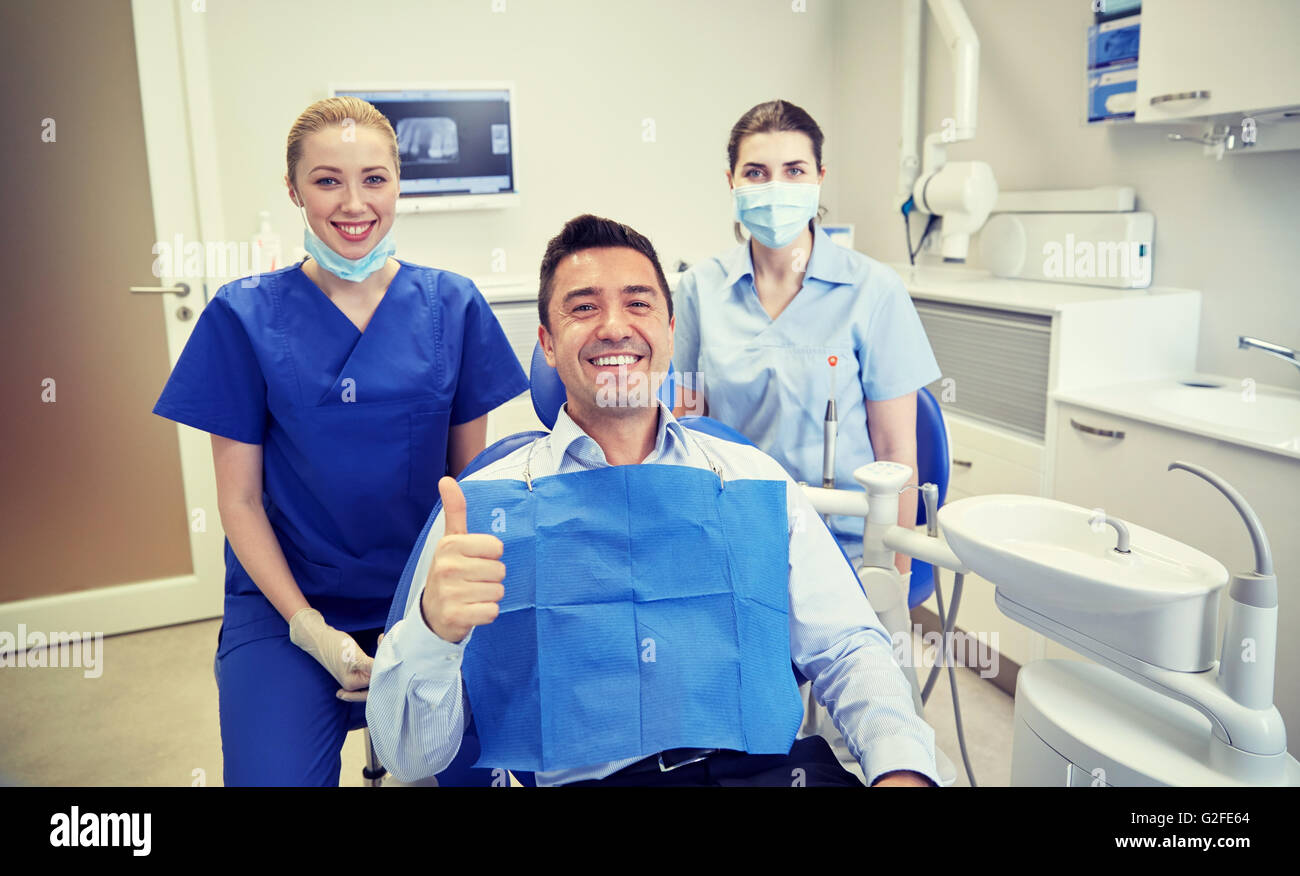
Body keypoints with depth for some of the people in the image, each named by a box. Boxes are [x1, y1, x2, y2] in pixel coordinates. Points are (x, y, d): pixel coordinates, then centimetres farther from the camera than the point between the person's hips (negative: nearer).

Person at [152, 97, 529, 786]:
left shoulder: (452, 306, 0)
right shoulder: (245, 316, -4)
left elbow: (470, 475, 3)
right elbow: (240, 500, -2)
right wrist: (311, 629, -12)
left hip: (426, 595, 1)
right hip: (287, 599, -1)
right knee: (275, 772, -18)